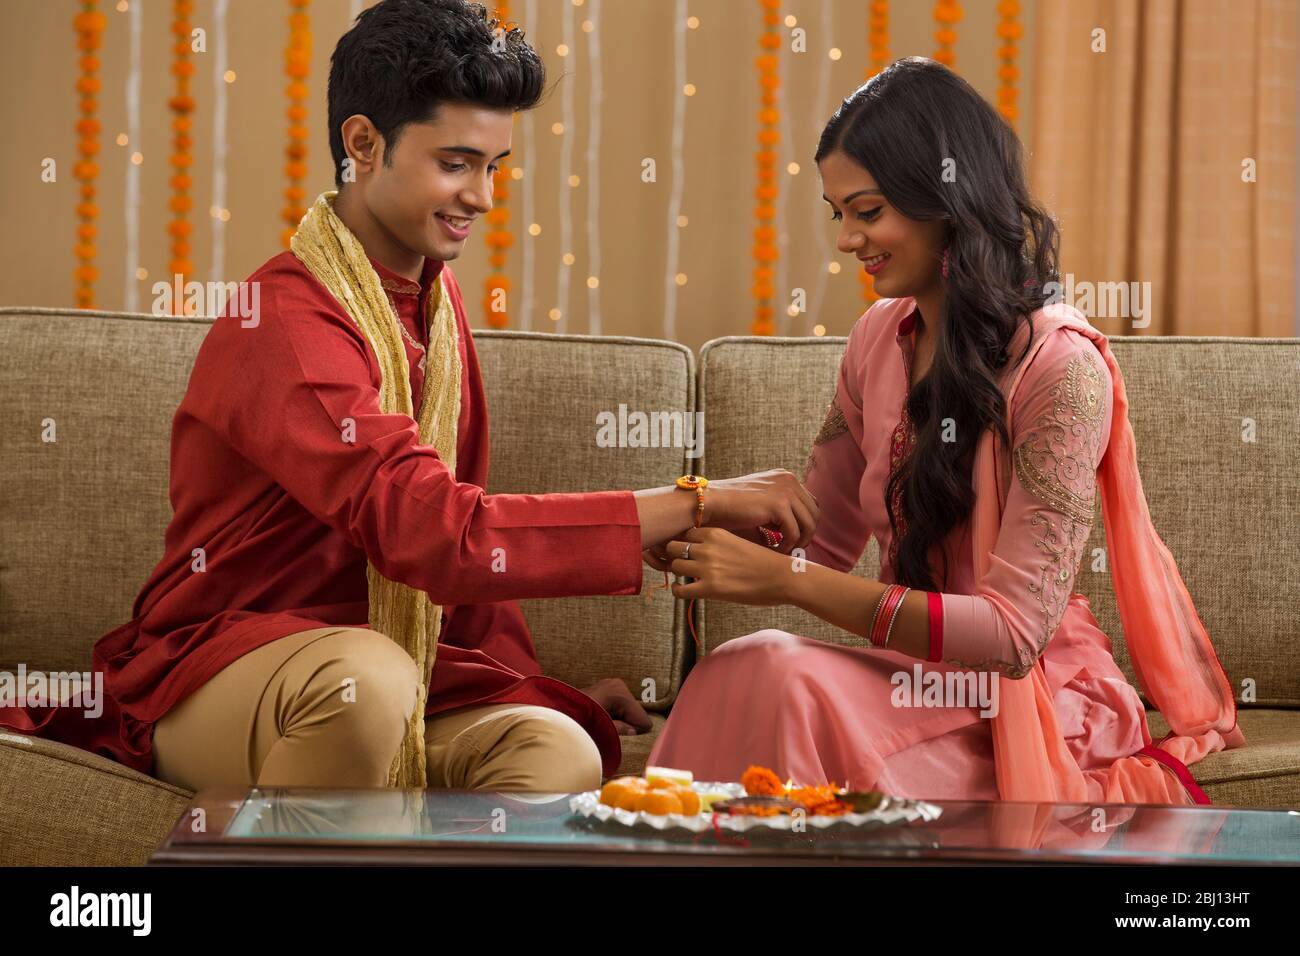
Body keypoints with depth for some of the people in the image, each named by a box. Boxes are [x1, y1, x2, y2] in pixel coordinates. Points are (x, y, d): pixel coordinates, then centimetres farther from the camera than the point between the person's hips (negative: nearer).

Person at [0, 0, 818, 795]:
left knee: (560, 753, -23)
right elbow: (434, 533, -34)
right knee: (367, 678, -39)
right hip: (213, 671, -6)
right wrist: (694, 506, -31)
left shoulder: (435, 298, 10)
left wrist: (541, 687, 2)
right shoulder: (289, 325, -21)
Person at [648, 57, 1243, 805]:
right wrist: (714, 529, -5)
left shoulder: (1061, 366, -15)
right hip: (914, 678, 5)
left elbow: (1015, 632, -20)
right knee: (748, 669, -27)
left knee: (777, 679, -30)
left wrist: (789, 581, -24)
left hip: (1026, 708, -5)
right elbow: (823, 536, 17)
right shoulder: (880, 336, 7)